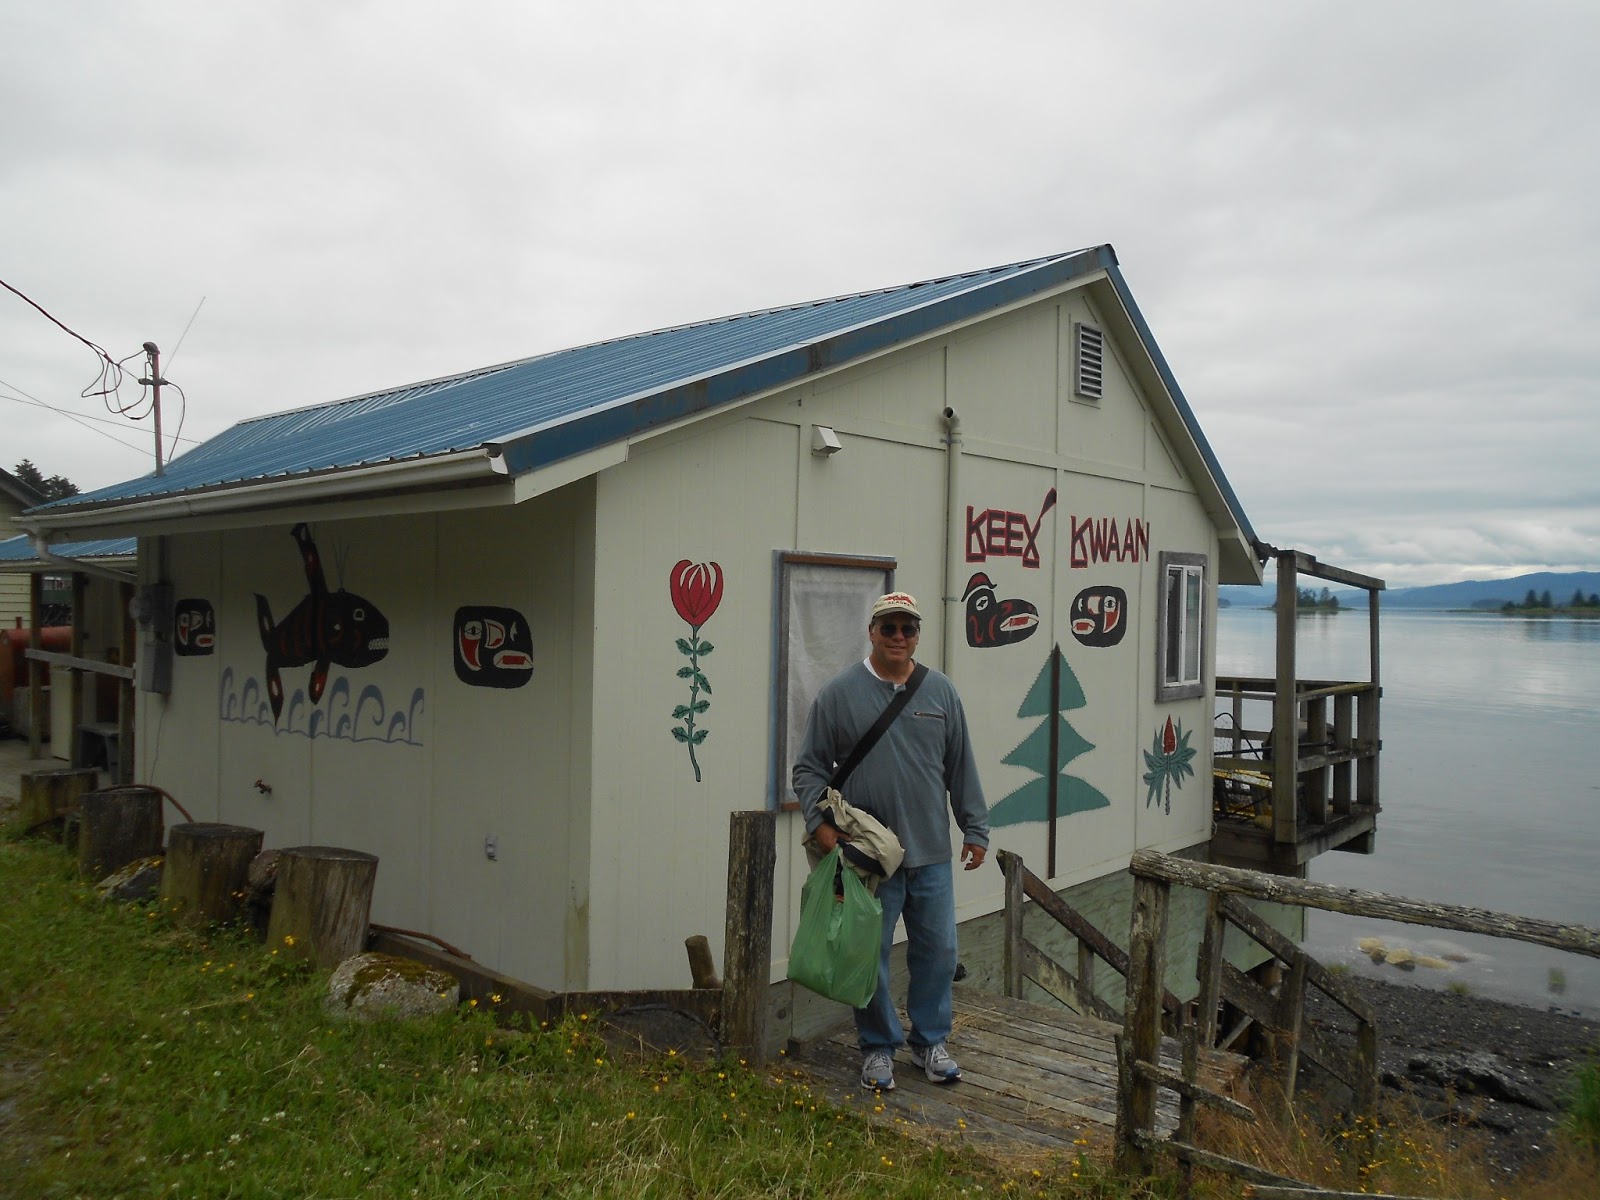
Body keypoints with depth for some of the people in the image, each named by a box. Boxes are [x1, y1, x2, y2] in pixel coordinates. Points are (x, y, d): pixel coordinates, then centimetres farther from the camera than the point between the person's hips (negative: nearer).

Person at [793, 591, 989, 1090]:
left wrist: (975, 829, 10)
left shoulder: (940, 691, 6)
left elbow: (962, 768, 12)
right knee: (869, 957, 6)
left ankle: (929, 1041, 30)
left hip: (931, 853, 3)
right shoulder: (840, 692, -3)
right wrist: (820, 821, -12)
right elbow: (809, 767, 0)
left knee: (938, 949, 11)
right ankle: (878, 1047, 25)